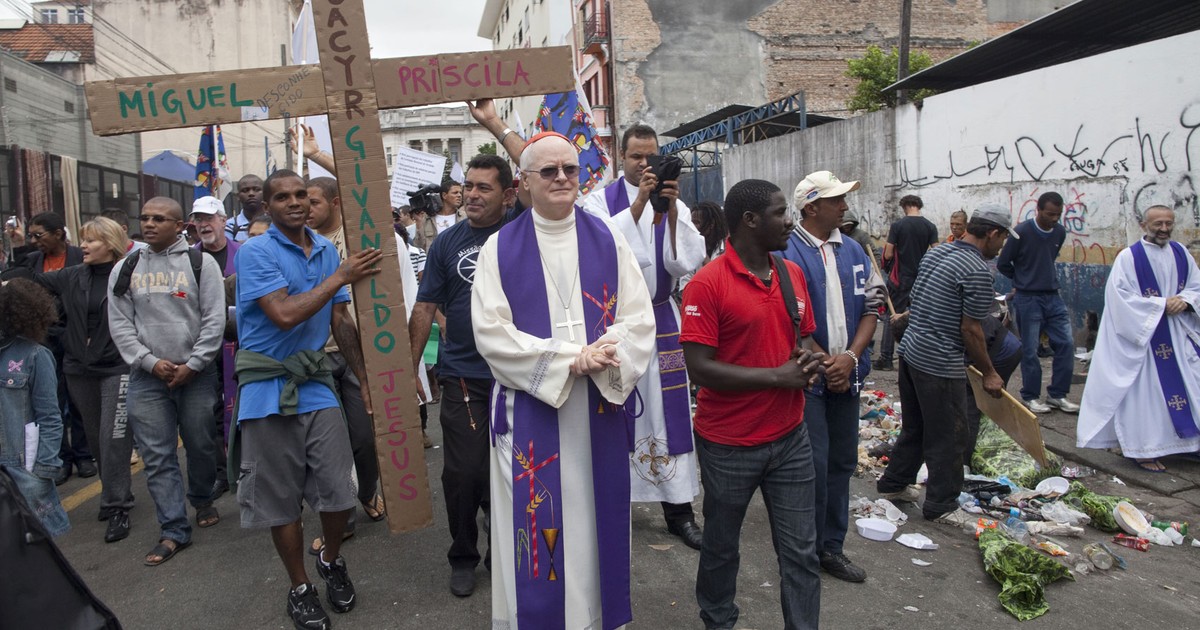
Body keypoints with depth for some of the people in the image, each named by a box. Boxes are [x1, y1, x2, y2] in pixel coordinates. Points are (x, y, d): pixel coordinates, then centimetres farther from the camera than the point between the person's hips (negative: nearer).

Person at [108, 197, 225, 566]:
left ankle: (202, 500, 36)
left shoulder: (200, 263, -1)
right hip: (147, 376, 2)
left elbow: (214, 319, -5)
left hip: (196, 373, -2)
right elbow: (119, 324, 5)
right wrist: (151, 362, -7)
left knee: (201, 445, 9)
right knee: (157, 456, 1)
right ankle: (174, 531, 9)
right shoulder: (125, 269, 7)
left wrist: (193, 364, -10)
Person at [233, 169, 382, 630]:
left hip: (316, 384, 4)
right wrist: (340, 277, -16)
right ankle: (299, 587, 28)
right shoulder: (256, 252, -8)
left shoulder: (327, 250, 8)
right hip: (268, 388, -3)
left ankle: (332, 560, 32)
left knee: (339, 492, 1)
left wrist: (365, 381, 6)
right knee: (282, 498, 8)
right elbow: (284, 314, -21)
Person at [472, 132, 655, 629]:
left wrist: (600, 356, -18)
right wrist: (567, 358, -16)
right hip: (529, 406, -2)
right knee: (538, 520, 4)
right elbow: (491, 332, -8)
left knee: (597, 514, 12)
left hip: (600, 403, 2)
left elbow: (639, 319, 1)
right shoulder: (500, 248, -1)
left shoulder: (608, 240, 5)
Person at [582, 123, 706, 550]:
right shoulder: (601, 201, 1)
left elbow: (690, 261, -7)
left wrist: (671, 209, -17)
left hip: (662, 320, 2)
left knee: (669, 413, 5)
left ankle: (678, 509, 15)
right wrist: (639, 202, -22)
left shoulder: (675, 205, 8)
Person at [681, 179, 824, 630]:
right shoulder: (707, 284, -16)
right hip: (729, 445, -5)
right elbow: (700, 369, -20)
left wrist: (808, 358, -7)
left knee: (801, 552, 11)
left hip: (790, 438, 5)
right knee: (721, 546, 17)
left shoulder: (792, 274, 4)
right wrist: (777, 377, -18)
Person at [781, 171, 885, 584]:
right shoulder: (787, 253, -11)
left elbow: (873, 304, 9)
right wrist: (826, 363, -12)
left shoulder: (853, 251, 10)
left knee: (842, 462, 13)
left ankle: (832, 546, 27)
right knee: (813, 465, -2)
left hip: (846, 374, 7)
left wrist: (851, 357, -6)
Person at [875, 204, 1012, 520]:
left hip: (910, 352, 9)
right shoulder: (977, 272, -16)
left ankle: (893, 483, 34)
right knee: (948, 437, 6)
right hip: (939, 366, -9)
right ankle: (941, 505, 18)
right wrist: (989, 373, -3)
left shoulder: (937, 252, 10)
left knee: (914, 426, 22)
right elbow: (971, 330, -15)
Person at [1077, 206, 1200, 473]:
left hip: (1178, 335, 6)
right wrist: (1161, 304, -18)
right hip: (1143, 335, -6)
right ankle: (1142, 449, 8)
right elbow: (1120, 296, -16)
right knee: (1144, 390, -2)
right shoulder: (1128, 257, -10)